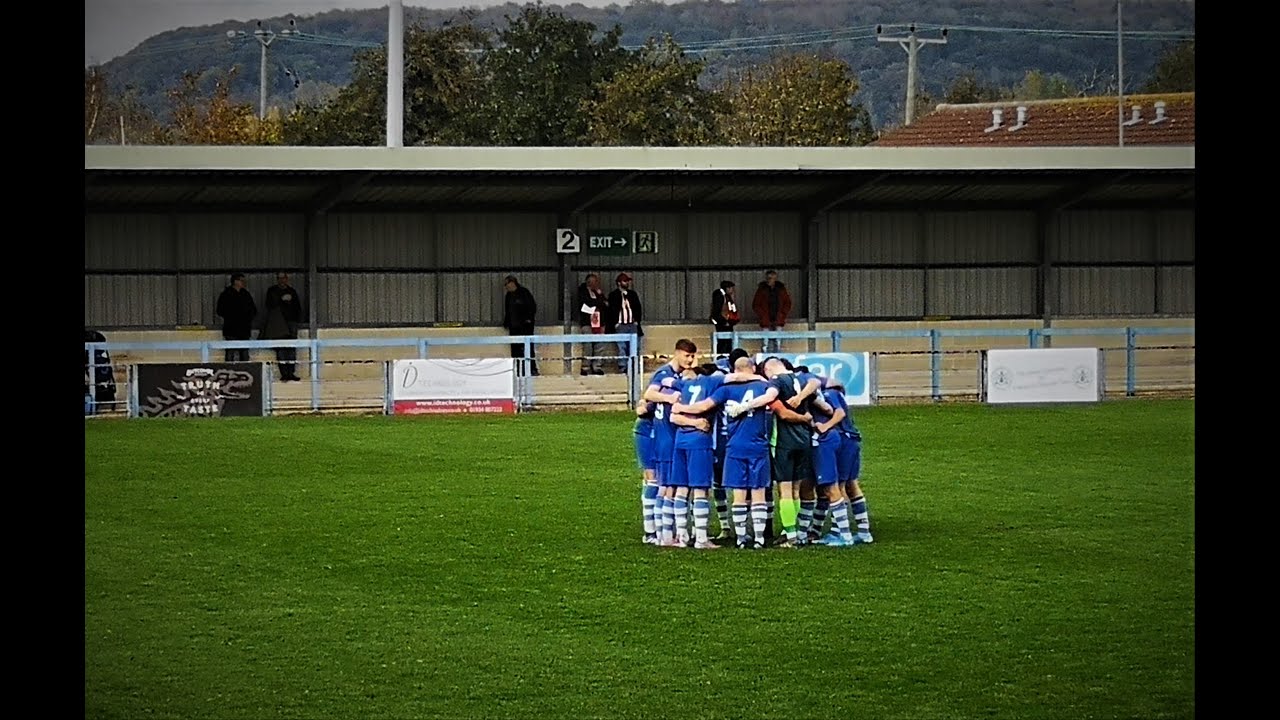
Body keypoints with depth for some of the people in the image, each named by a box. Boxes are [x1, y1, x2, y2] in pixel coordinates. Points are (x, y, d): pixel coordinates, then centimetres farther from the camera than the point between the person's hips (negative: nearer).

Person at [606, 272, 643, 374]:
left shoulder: (633, 294, 15)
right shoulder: (613, 295, 3)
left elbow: (638, 308, 17)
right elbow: (611, 310, 0)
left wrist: (637, 321, 5)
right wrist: (615, 323, -7)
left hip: (633, 324, 4)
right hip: (621, 325, -4)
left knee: (635, 348, 1)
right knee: (621, 347, -6)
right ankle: (622, 367, -5)